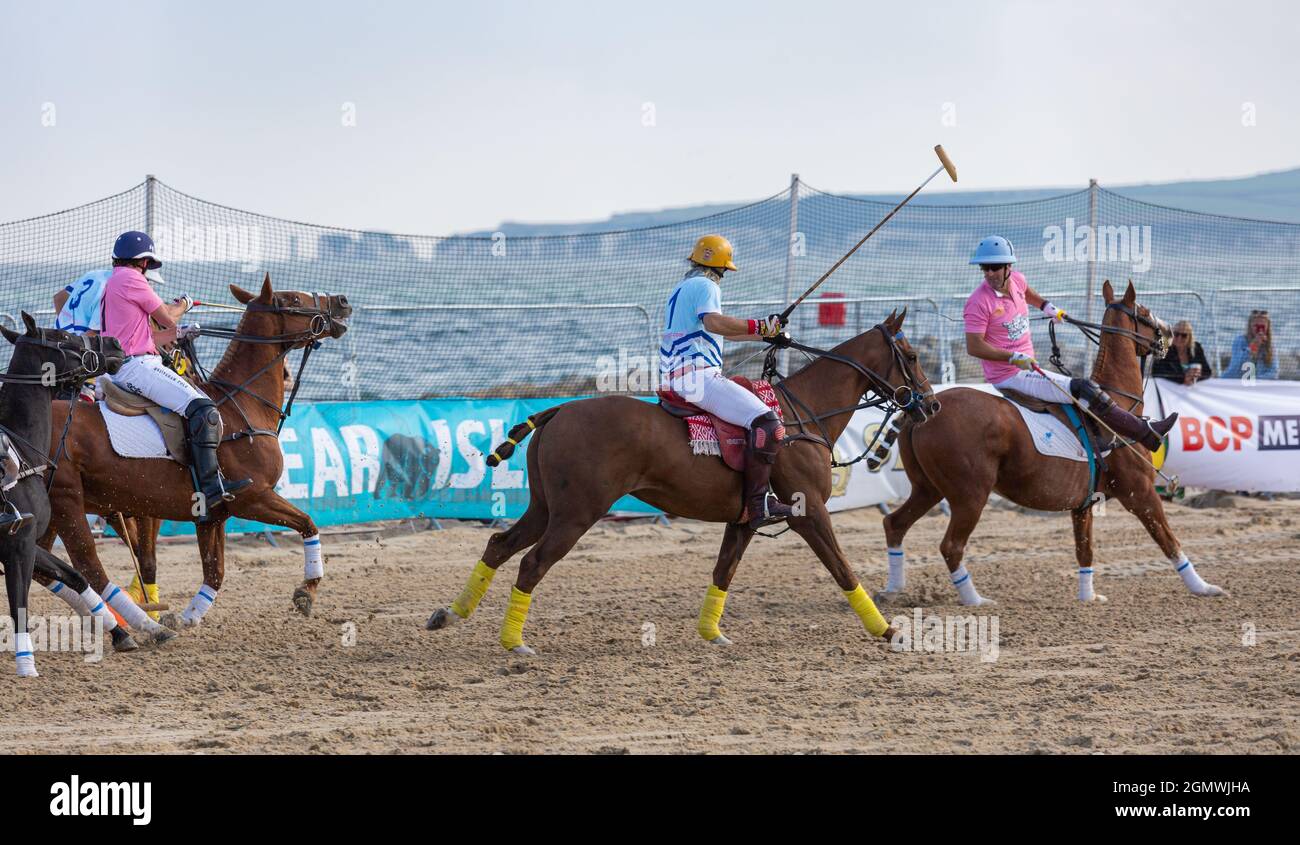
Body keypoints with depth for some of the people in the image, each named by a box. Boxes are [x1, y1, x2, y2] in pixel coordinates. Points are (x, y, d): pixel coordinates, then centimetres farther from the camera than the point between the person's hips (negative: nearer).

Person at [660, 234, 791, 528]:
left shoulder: (682, 288, 27)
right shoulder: (705, 286, -4)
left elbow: (723, 329, 35)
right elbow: (714, 322, -26)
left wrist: (766, 334, 36)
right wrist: (758, 326, -23)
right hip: (697, 374, -11)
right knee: (766, 421, -22)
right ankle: (758, 502, -31)